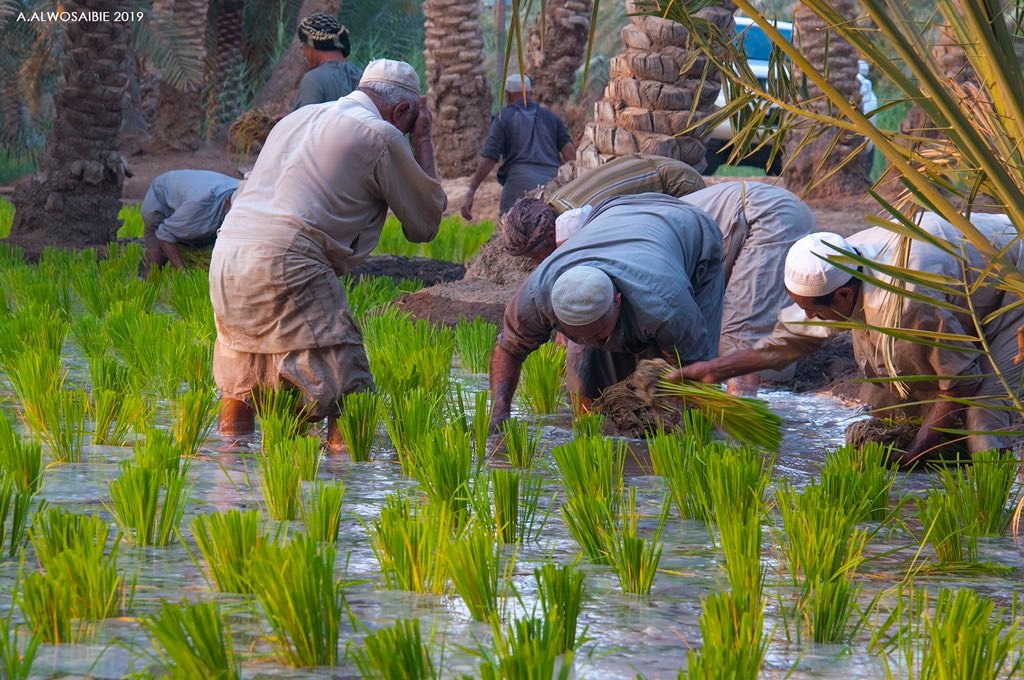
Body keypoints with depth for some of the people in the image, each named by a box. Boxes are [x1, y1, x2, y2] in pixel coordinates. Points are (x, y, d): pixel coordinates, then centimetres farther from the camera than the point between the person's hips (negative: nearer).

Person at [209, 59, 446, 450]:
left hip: (226, 257, 8)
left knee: (238, 388, 17)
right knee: (347, 398, -6)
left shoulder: (299, 118, 26)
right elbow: (426, 223, 12)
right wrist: (423, 141, 21)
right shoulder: (380, 135, 3)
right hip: (288, 266, -8)